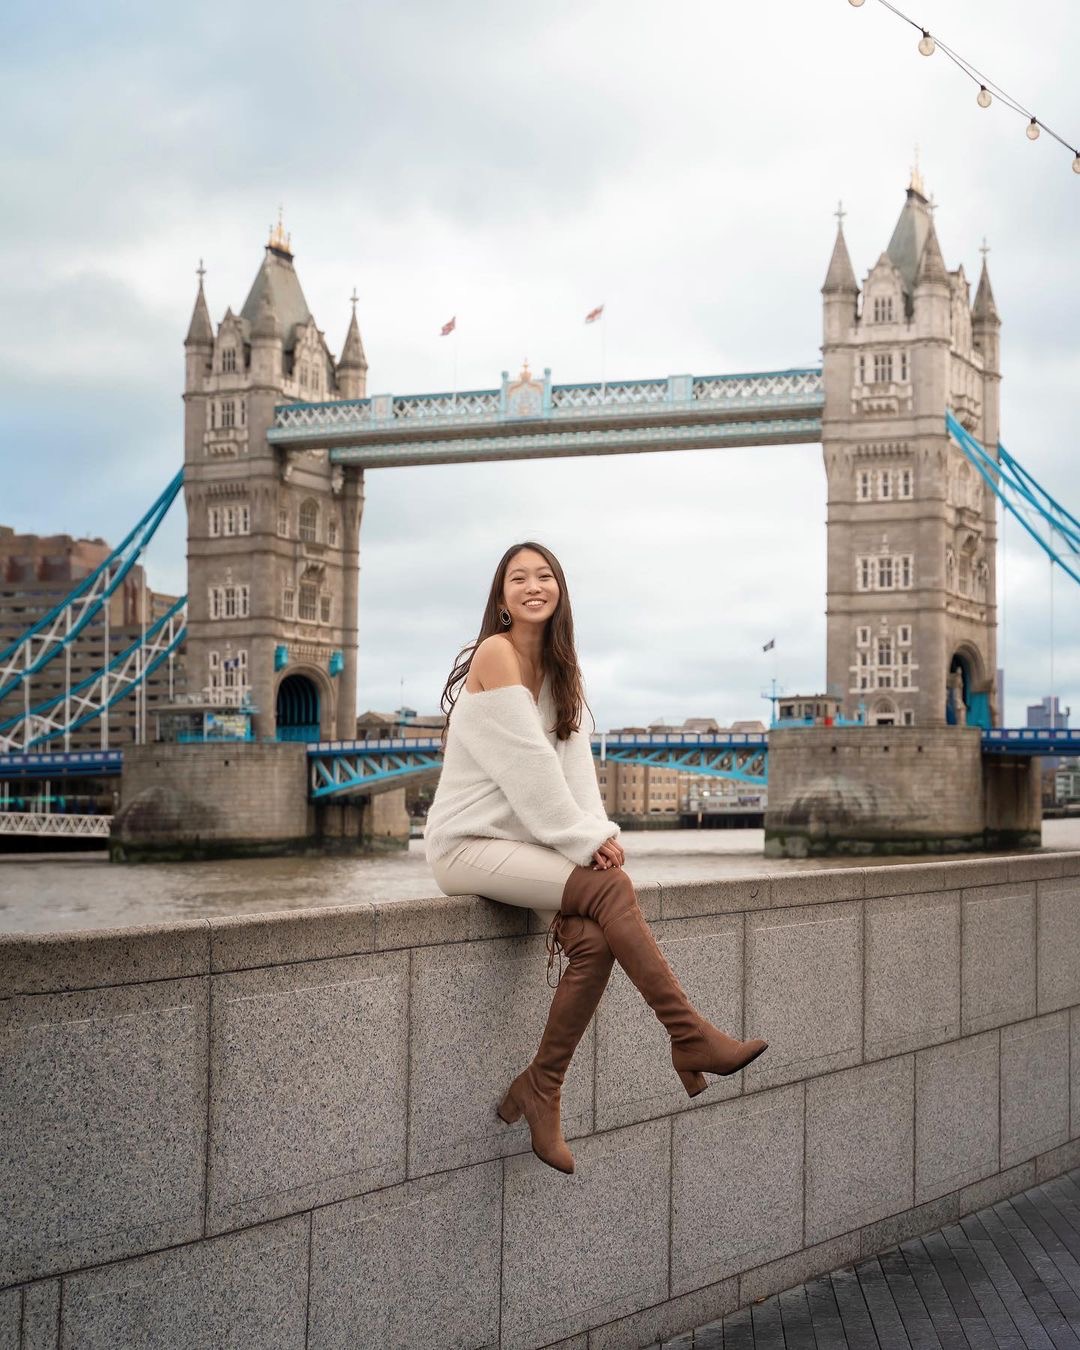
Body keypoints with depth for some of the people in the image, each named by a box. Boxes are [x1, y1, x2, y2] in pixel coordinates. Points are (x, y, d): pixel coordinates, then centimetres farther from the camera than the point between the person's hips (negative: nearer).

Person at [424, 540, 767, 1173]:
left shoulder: (559, 669, 14)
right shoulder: (496, 654, -11)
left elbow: (574, 760, 5)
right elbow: (527, 764, -16)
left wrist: (600, 831, -12)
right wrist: (586, 841, -14)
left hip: (523, 840, 7)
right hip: (468, 843, -7)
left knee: (595, 939, -19)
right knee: (612, 889, -24)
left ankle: (540, 1091, -7)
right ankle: (692, 1039, -20)